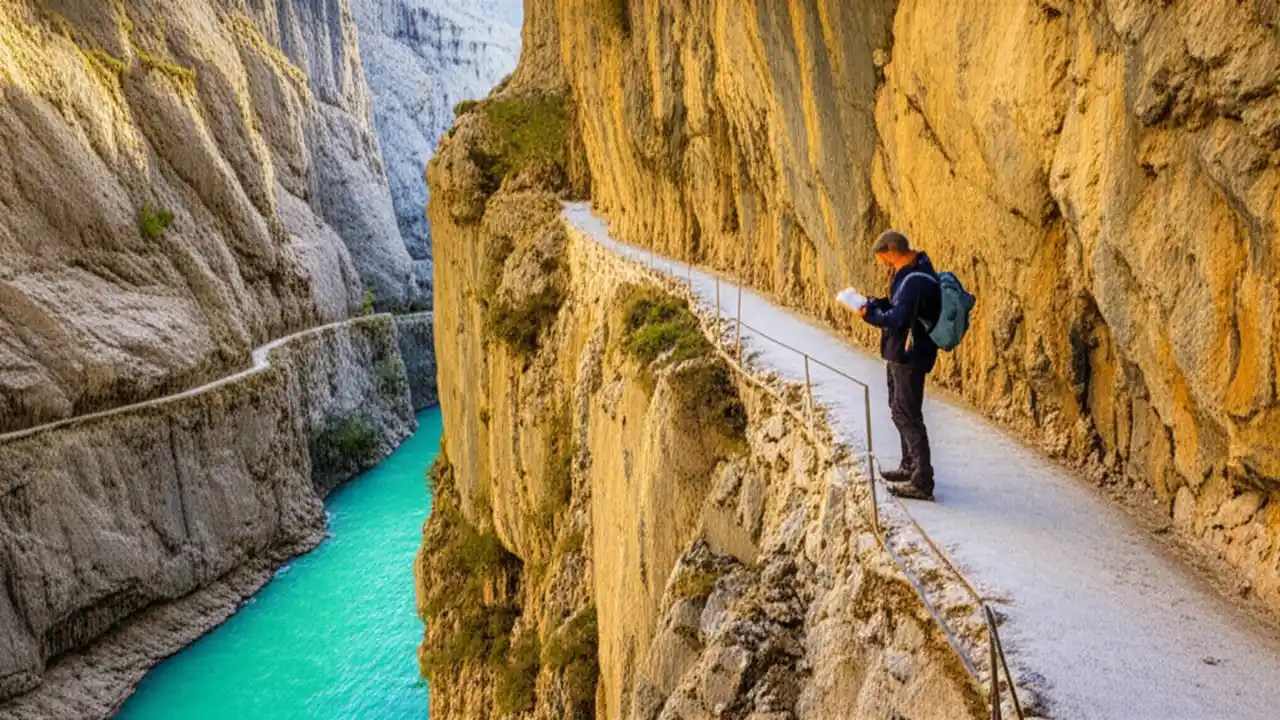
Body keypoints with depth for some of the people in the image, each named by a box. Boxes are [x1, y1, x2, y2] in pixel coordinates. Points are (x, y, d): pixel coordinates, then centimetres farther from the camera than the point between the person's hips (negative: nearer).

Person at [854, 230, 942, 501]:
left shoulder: (915, 280, -24)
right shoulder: (912, 271, 9)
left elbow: (896, 319, -27)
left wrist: (868, 314, -11)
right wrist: (873, 303, 3)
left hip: (910, 357, -11)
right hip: (901, 354, 11)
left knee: (908, 415, -7)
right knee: (899, 409, 21)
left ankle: (922, 482, -2)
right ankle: (910, 467, 35)